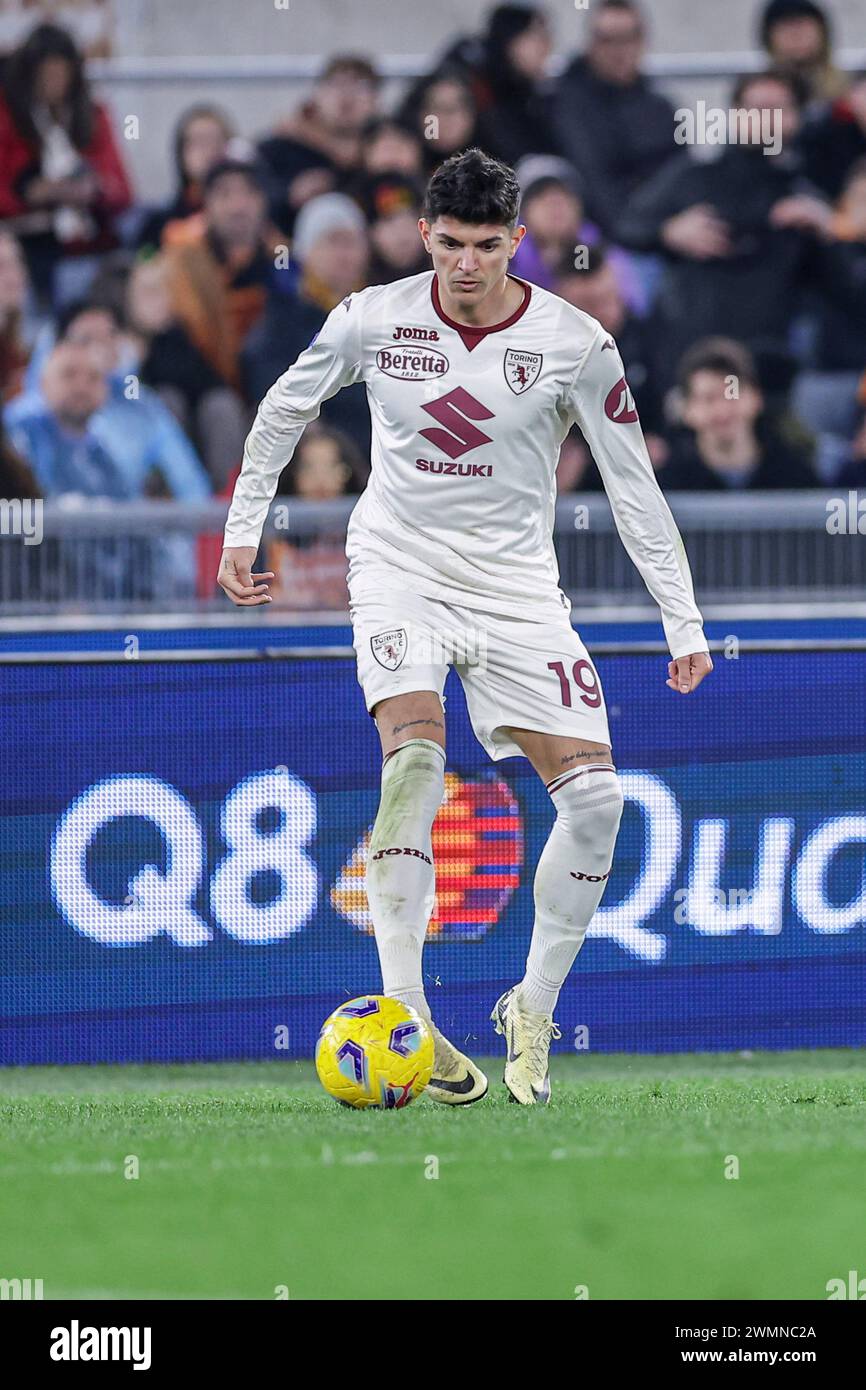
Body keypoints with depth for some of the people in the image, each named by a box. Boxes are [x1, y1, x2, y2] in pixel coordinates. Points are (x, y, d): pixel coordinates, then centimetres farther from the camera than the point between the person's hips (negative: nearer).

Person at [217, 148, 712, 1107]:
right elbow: (284, 409, 12)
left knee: (594, 794, -11)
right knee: (415, 757, -26)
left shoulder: (575, 343, -10)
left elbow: (633, 486, -3)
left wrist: (683, 624, -4)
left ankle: (532, 1014, 7)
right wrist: (242, 528, 11)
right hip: (399, 567, -1)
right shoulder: (373, 319, -7)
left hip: (514, 584, 1)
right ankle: (403, 1018, -26)